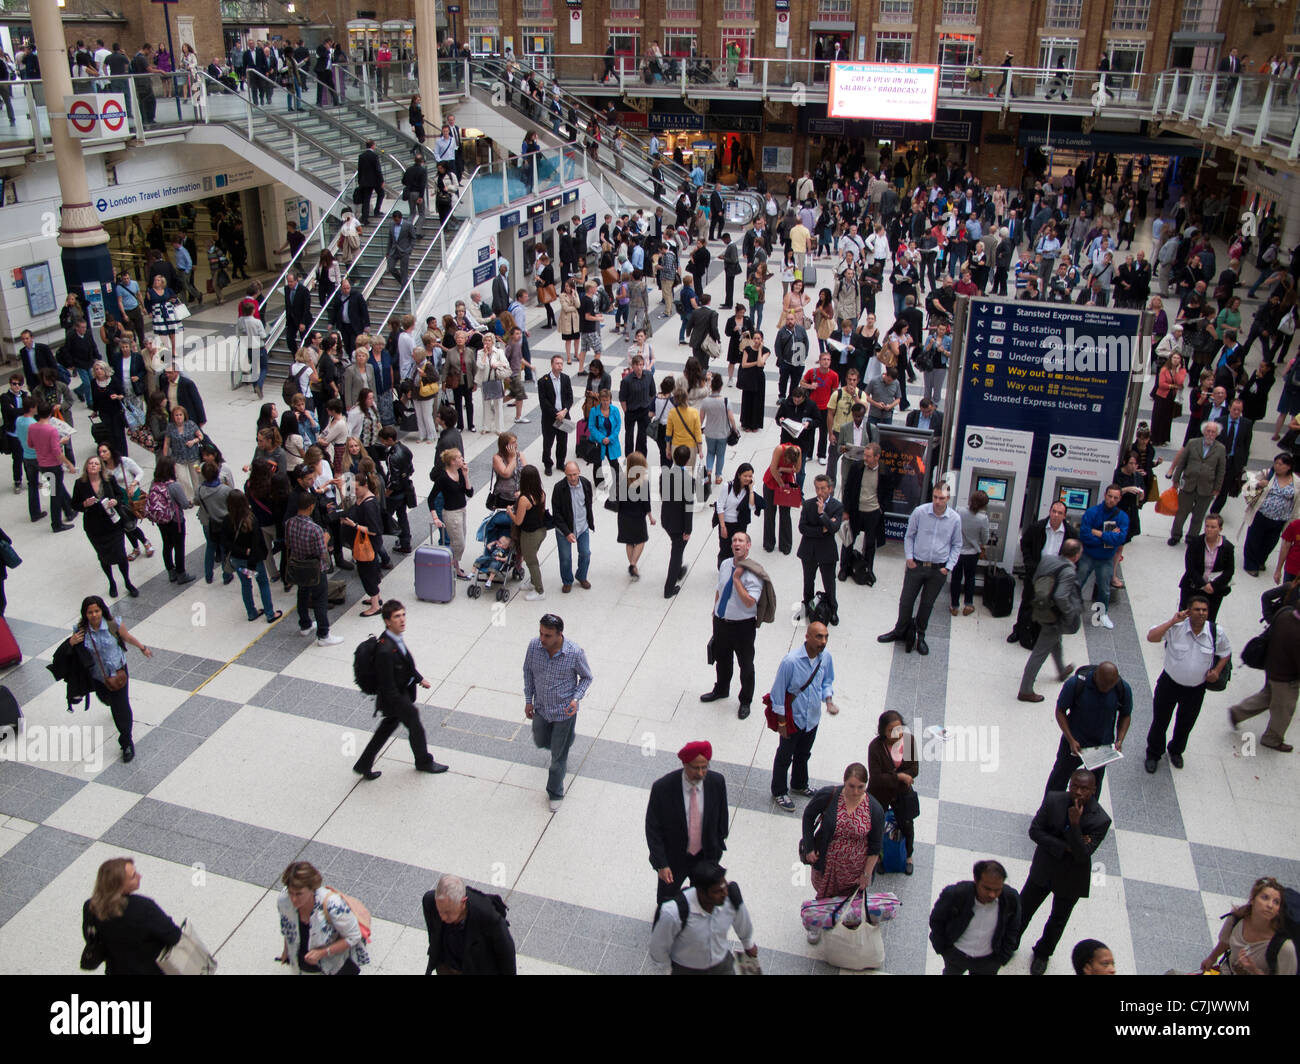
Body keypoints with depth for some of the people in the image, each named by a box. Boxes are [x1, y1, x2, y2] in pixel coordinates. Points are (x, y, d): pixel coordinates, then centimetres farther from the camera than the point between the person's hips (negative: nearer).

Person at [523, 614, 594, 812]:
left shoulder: (575, 652, -27)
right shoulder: (534, 646, -18)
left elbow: (586, 677, -9)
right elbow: (528, 671, 2)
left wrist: (576, 698, -23)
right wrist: (528, 700, 4)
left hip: (564, 711, -4)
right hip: (541, 708, 4)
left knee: (558, 756, 9)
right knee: (540, 742, 26)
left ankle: (555, 794, 32)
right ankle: (562, 748, 60)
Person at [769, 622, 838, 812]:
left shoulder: (826, 657, -12)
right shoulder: (791, 661, -29)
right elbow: (778, 692, -19)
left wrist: (829, 701, -10)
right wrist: (781, 722, -14)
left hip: (813, 718, 6)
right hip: (793, 718, -5)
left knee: (804, 754, 27)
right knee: (785, 757, 14)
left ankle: (799, 784, 51)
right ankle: (779, 792, 35)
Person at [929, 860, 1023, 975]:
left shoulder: (1011, 899, -24)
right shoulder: (954, 894, -32)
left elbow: (1013, 930, -4)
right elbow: (936, 920, -13)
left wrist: (1002, 957, -1)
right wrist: (941, 949, -5)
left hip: (988, 959, 1)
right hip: (955, 953, -1)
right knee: (951, 972, 28)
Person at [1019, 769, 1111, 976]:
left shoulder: (1100, 820, -25)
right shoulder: (1053, 800, -19)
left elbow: (1082, 855, -27)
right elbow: (1034, 831, -14)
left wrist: (1074, 825, -39)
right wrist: (1065, 847, -24)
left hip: (1071, 878, -1)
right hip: (1043, 868, 2)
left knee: (1058, 920, 21)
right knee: (1022, 910, 18)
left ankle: (1042, 954, 48)